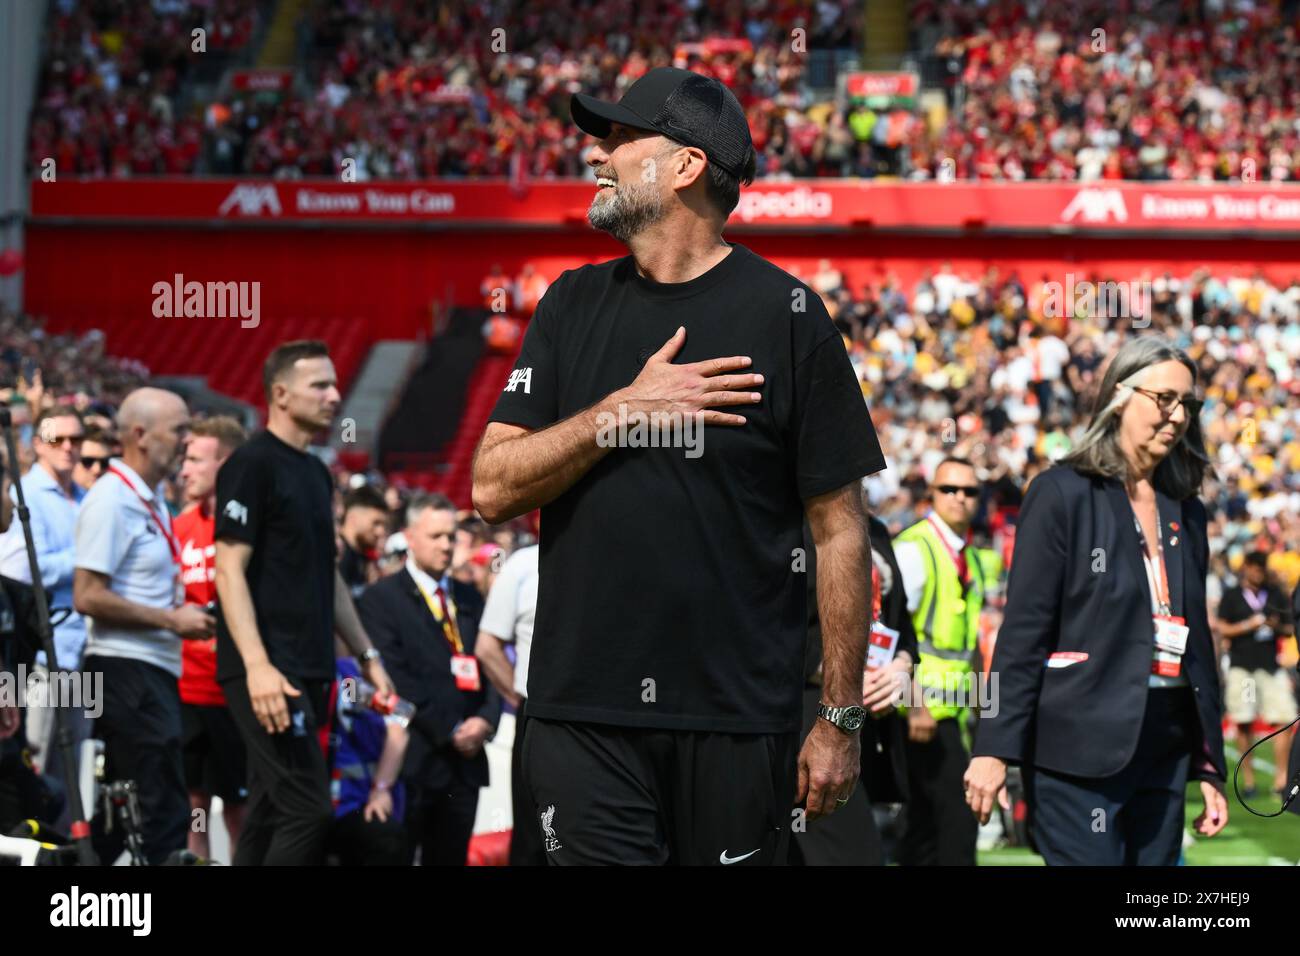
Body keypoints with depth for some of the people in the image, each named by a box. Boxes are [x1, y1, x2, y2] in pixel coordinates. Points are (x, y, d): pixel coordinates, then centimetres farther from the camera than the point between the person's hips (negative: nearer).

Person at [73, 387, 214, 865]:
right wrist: (171, 619, -15)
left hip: (153, 670, 10)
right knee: (164, 812, -12)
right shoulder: (111, 500, -13)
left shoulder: (150, 499, 17)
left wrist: (182, 613, 10)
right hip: (127, 669, -10)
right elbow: (87, 597, -19)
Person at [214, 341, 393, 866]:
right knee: (309, 809, -14)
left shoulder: (315, 472, 17)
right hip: (268, 671, -9)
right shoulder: (252, 464, -9)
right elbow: (230, 571, -15)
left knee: (270, 813, 9)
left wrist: (365, 654, 21)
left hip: (309, 671, 9)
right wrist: (257, 665, -24)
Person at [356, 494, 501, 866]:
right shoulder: (381, 598, -3)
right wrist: (449, 731, -12)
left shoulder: (468, 598, 18)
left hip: (466, 757, 6)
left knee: (451, 859, 7)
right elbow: (396, 677, -11)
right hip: (415, 758, -6)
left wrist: (485, 719, -5)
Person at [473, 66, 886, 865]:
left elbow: (839, 529, -2)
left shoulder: (784, 314, -2)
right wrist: (627, 410, -10)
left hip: (740, 720, -3)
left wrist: (843, 720, -4)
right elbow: (493, 491, 3)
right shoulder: (573, 306, 10)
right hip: (584, 717, 3)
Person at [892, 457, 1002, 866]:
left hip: (950, 709, 9)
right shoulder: (914, 549, -10)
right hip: (922, 707, -9)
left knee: (926, 824, 11)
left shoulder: (974, 559, 16)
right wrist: (915, 702, -24)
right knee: (955, 816, -15)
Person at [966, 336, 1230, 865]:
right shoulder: (1062, 494, -1)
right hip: (1081, 747, -6)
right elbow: (1022, 631, -6)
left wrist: (1210, 765, 14)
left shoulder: (1185, 511, 16)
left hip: (1164, 750, 6)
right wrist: (993, 748, -13)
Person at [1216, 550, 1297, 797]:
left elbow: (1290, 629, 15)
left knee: (1282, 719, -11)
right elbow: (1223, 629, 2)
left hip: (1271, 665, 1)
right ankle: (1248, 778, 7)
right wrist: (1249, 625, -10)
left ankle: (1281, 777, -8)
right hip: (1241, 666, -1)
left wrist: (1276, 626, -6)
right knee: (1243, 723, -1)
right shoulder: (1232, 596, 6)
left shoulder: (1276, 594, 13)